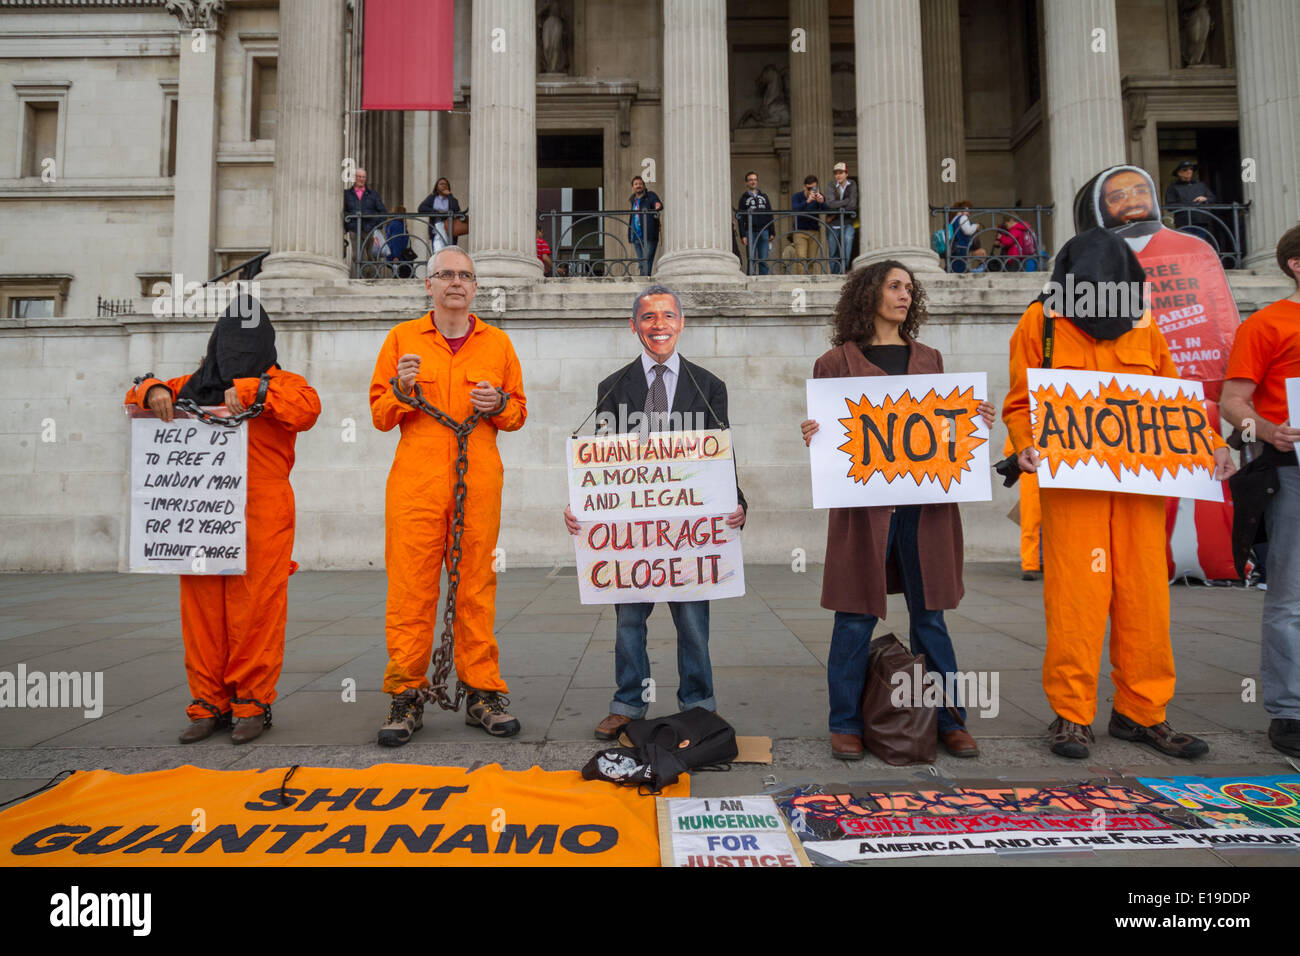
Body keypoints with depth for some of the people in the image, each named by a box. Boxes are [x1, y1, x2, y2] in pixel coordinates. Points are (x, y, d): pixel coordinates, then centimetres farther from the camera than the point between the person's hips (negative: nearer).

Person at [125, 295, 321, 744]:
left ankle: (253, 703, 5)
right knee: (201, 606, 4)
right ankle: (209, 704, 13)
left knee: (255, 604, -5)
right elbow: (138, 399, 26)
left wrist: (251, 391, -16)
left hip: (260, 512, -4)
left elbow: (308, 407, -11)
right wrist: (154, 391, 4)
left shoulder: (280, 382, 9)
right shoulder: (196, 384, 22)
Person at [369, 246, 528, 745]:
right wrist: (402, 391, -8)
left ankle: (483, 693, 9)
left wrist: (498, 405, -3)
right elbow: (380, 415, 12)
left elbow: (518, 412, 18)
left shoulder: (497, 342, 16)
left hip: (479, 480, 1)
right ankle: (407, 695, 7)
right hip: (416, 479, 0)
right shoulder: (402, 338, 13)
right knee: (410, 587, -3)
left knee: (477, 586, 1)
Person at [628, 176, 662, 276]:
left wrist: (658, 206, -42)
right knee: (641, 263, 8)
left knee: (647, 261, -14)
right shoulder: (633, 200, 19)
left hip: (649, 236, -6)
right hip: (636, 237, 6)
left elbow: (658, 203, -19)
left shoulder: (650, 196, 0)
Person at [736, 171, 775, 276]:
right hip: (750, 233, -2)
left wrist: (771, 233, 7)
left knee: (763, 260, -1)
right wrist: (742, 235, -9)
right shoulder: (743, 198, 7)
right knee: (752, 260, -4)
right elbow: (740, 218, 1)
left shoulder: (764, 196, 16)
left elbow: (770, 215, 16)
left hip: (763, 232, 2)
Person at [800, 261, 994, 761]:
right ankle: (846, 724, 15)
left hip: (924, 501, 3)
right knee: (856, 617, 1)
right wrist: (811, 437, -15)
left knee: (929, 614, 9)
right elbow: (824, 431, 6)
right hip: (862, 503, -3)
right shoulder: (837, 362, 6)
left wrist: (976, 421, 1)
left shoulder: (928, 359, 18)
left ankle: (949, 720, 22)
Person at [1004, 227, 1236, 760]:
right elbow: (1020, 403, 1)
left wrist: (1212, 445, 3)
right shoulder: (1040, 322, 2)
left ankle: (1142, 713, 20)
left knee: (1146, 596, 6)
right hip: (1071, 481, -4)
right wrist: (1027, 446, -17)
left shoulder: (1142, 324, 12)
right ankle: (1071, 715, 8)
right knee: (1076, 596, -4)